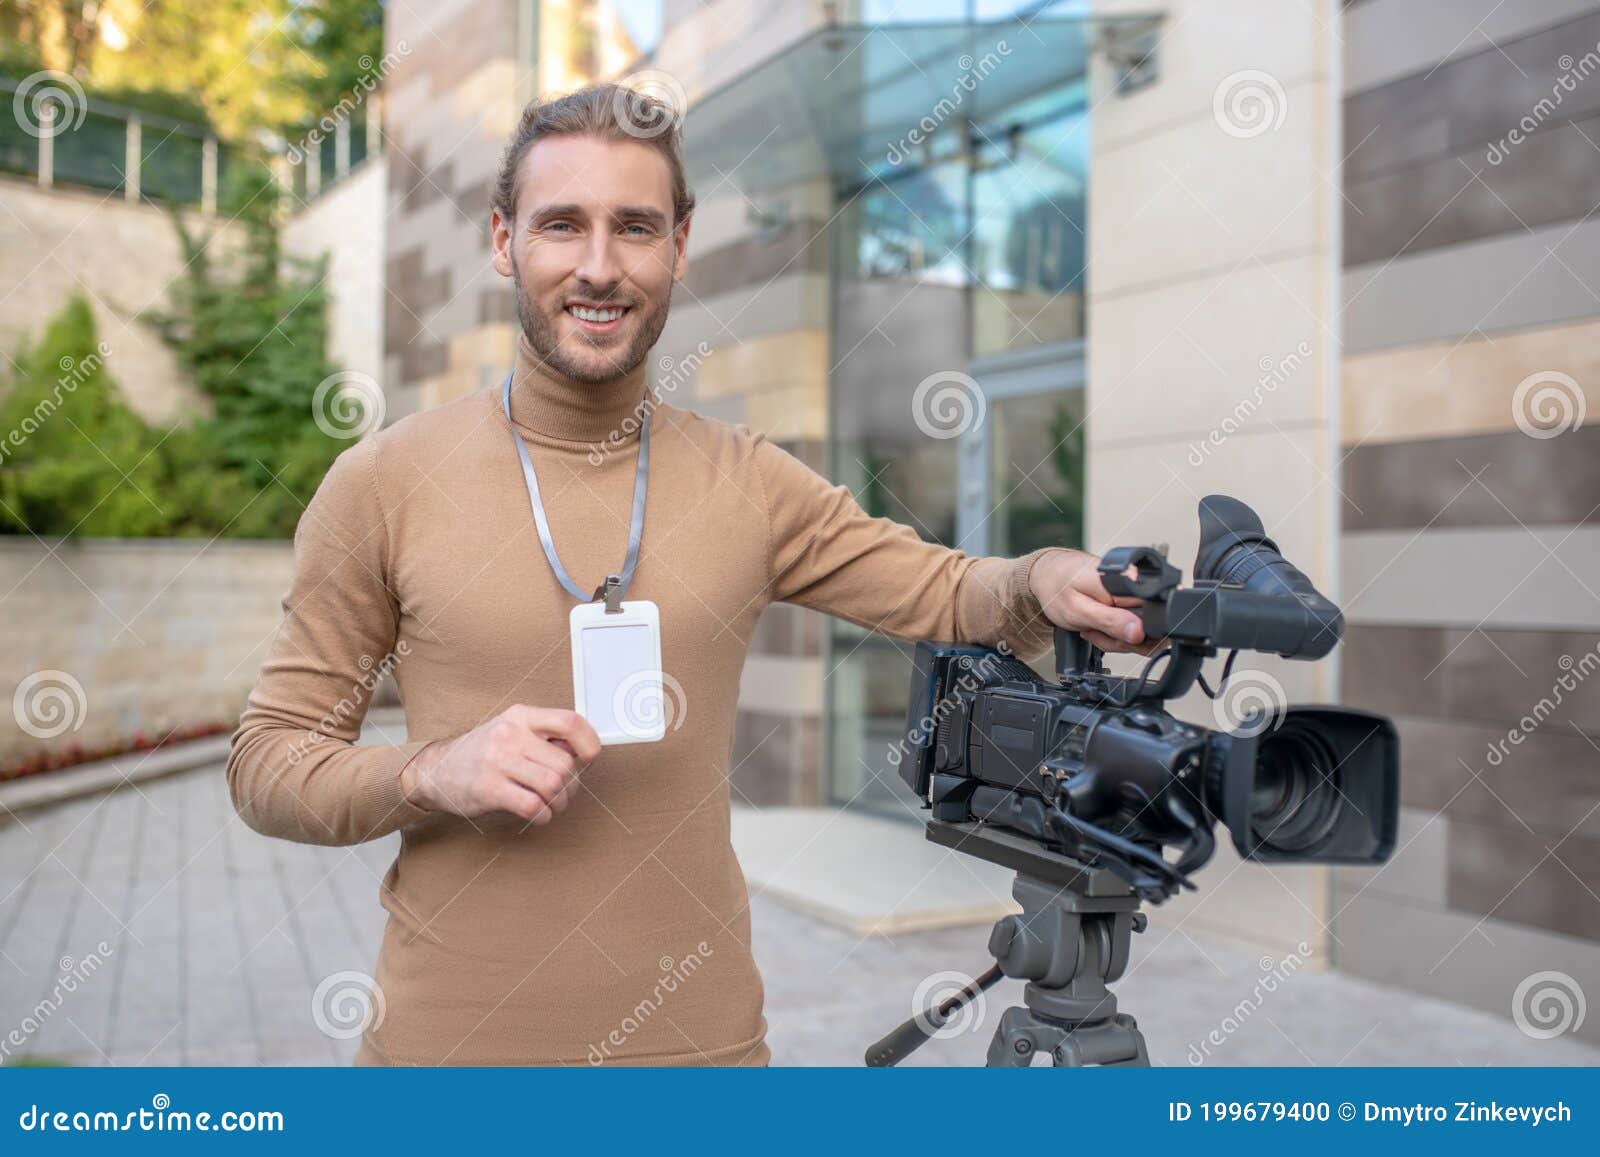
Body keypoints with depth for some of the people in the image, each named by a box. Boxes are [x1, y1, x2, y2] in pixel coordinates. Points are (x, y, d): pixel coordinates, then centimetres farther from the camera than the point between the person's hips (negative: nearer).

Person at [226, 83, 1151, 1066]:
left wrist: (1043, 580, -22)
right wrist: (433, 774, -22)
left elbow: (951, 593, 1)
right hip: (448, 1038, -1)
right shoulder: (385, 483, -6)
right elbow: (267, 764, -3)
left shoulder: (750, 485, 0)